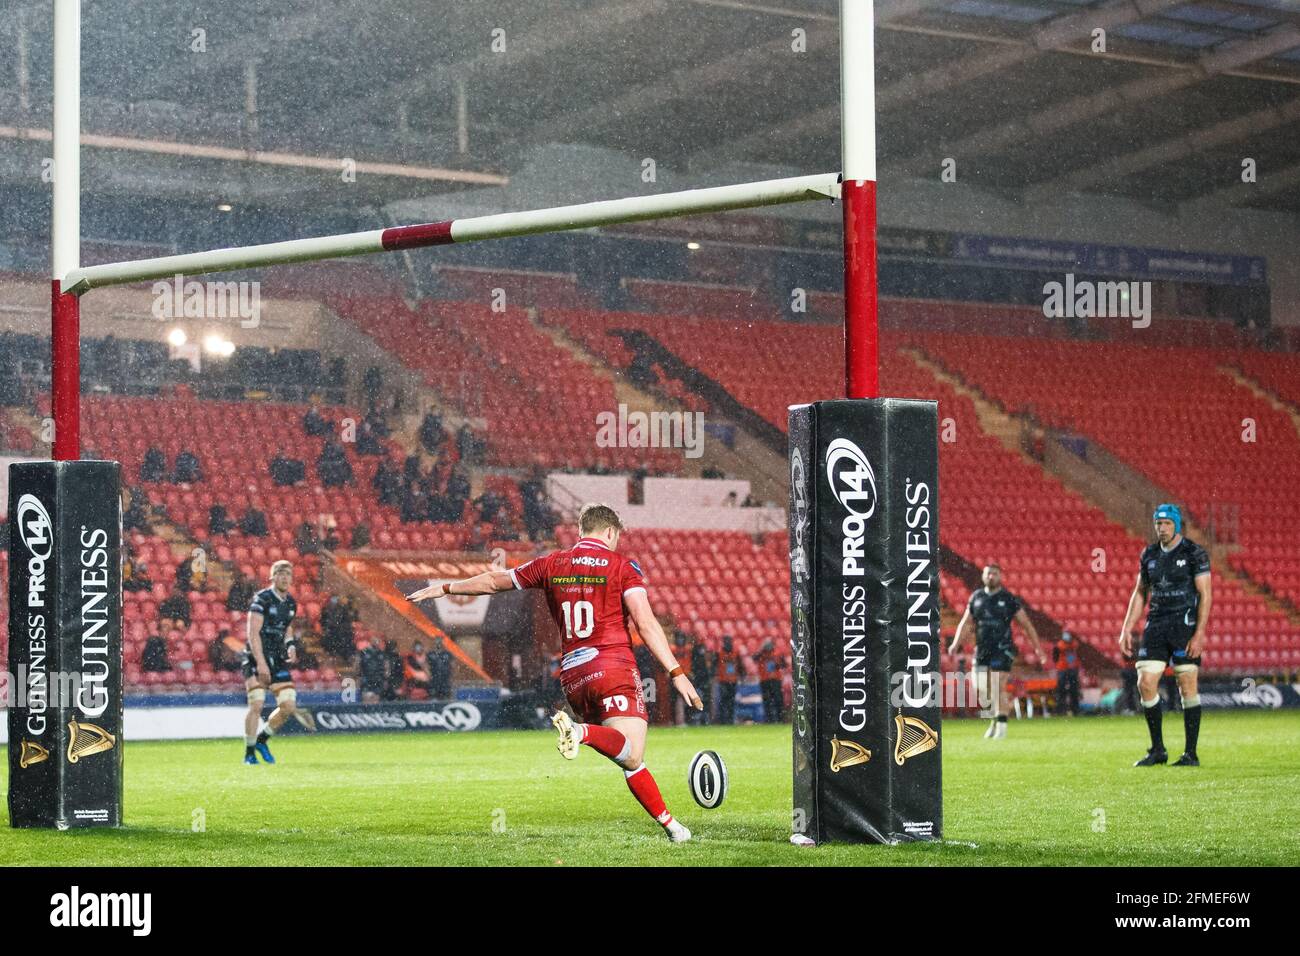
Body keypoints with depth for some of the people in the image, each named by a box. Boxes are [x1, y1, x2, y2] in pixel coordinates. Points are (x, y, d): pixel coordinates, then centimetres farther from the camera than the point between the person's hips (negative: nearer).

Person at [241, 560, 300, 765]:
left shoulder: (291, 603, 11)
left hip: (278, 659, 7)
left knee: (289, 706, -1)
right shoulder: (262, 599, -11)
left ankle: (262, 740, 20)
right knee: (257, 704, -15)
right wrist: (260, 663, -25)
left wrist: (290, 645, 7)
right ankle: (249, 752, -3)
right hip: (256, 658, -7)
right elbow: (253, 633, -18)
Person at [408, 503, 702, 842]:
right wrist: (677, 673, -11)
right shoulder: (621, 566, 2)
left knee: (631, 761, 10)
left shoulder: (552, 564, 14)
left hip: (573, 675, 6)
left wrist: (445, 588, 40)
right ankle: (581, 731, -44)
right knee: (631, 752, -21)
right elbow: (646, 623, -10)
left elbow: (494, 581, 25)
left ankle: (668, 822, 6)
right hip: (613, 667, -5)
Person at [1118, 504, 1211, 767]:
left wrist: (1199, 634, -16)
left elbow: (1205, 595, -9)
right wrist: (1127, 629, 11)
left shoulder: (1194, 553, -6)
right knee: (1146, 684, -4)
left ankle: (1190, 753, 3)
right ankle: (1157, 750, 7)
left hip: (1185, 625, -5)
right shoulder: (1149, 554, 11)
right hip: (1156, 625, 5)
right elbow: (1140, 593, 18)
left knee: (1187, 686, -4)